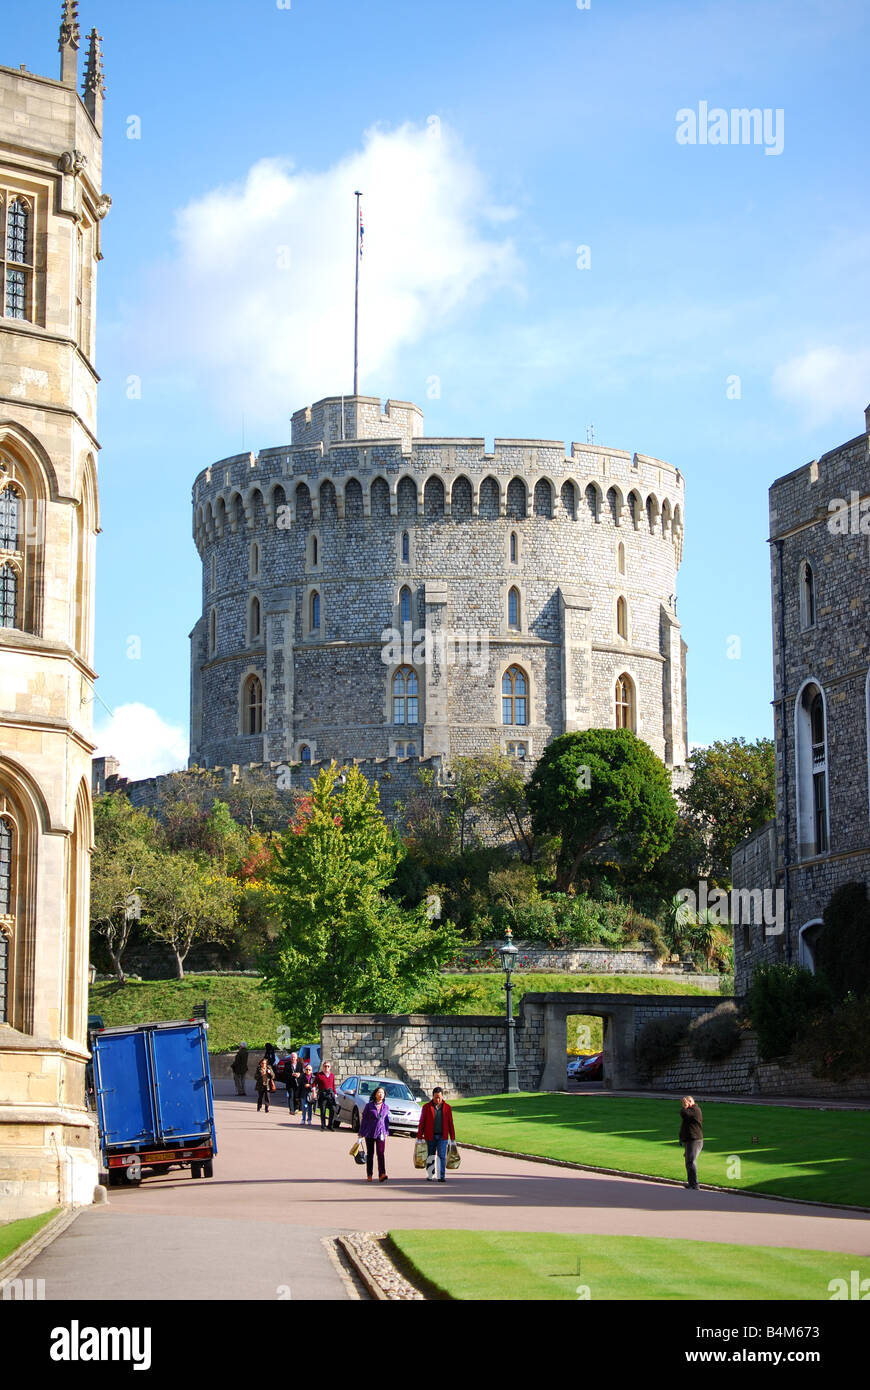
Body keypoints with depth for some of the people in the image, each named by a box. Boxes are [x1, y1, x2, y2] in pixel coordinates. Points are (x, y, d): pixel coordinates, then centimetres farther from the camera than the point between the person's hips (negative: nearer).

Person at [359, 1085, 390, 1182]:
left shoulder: (386, 1107, 8)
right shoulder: (369, 1106, 0)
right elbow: (364, 1119, 2)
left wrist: (387, 1133, 12)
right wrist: (361, 1133, 1)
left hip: (381, 1134, 1)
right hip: (369, 1133, -1)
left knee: (381, 1153, -12)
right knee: (370, 1153, 6)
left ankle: (382, 1175, -21)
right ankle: (369, 1175, 12)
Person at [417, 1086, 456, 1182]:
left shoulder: (447, 1108, 6)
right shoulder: (426, 1107, 3)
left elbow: (450, 1124, 8)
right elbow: (421, 1123, 3)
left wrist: (453, 1138, 5)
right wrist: (419, 1137, -2)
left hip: (442, 1137, 0)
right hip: (430, 1137, 0)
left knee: (442, 1156, -9)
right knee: (430, 1156, 9)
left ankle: (442, 1176, -9)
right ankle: (430, 1175, 20)